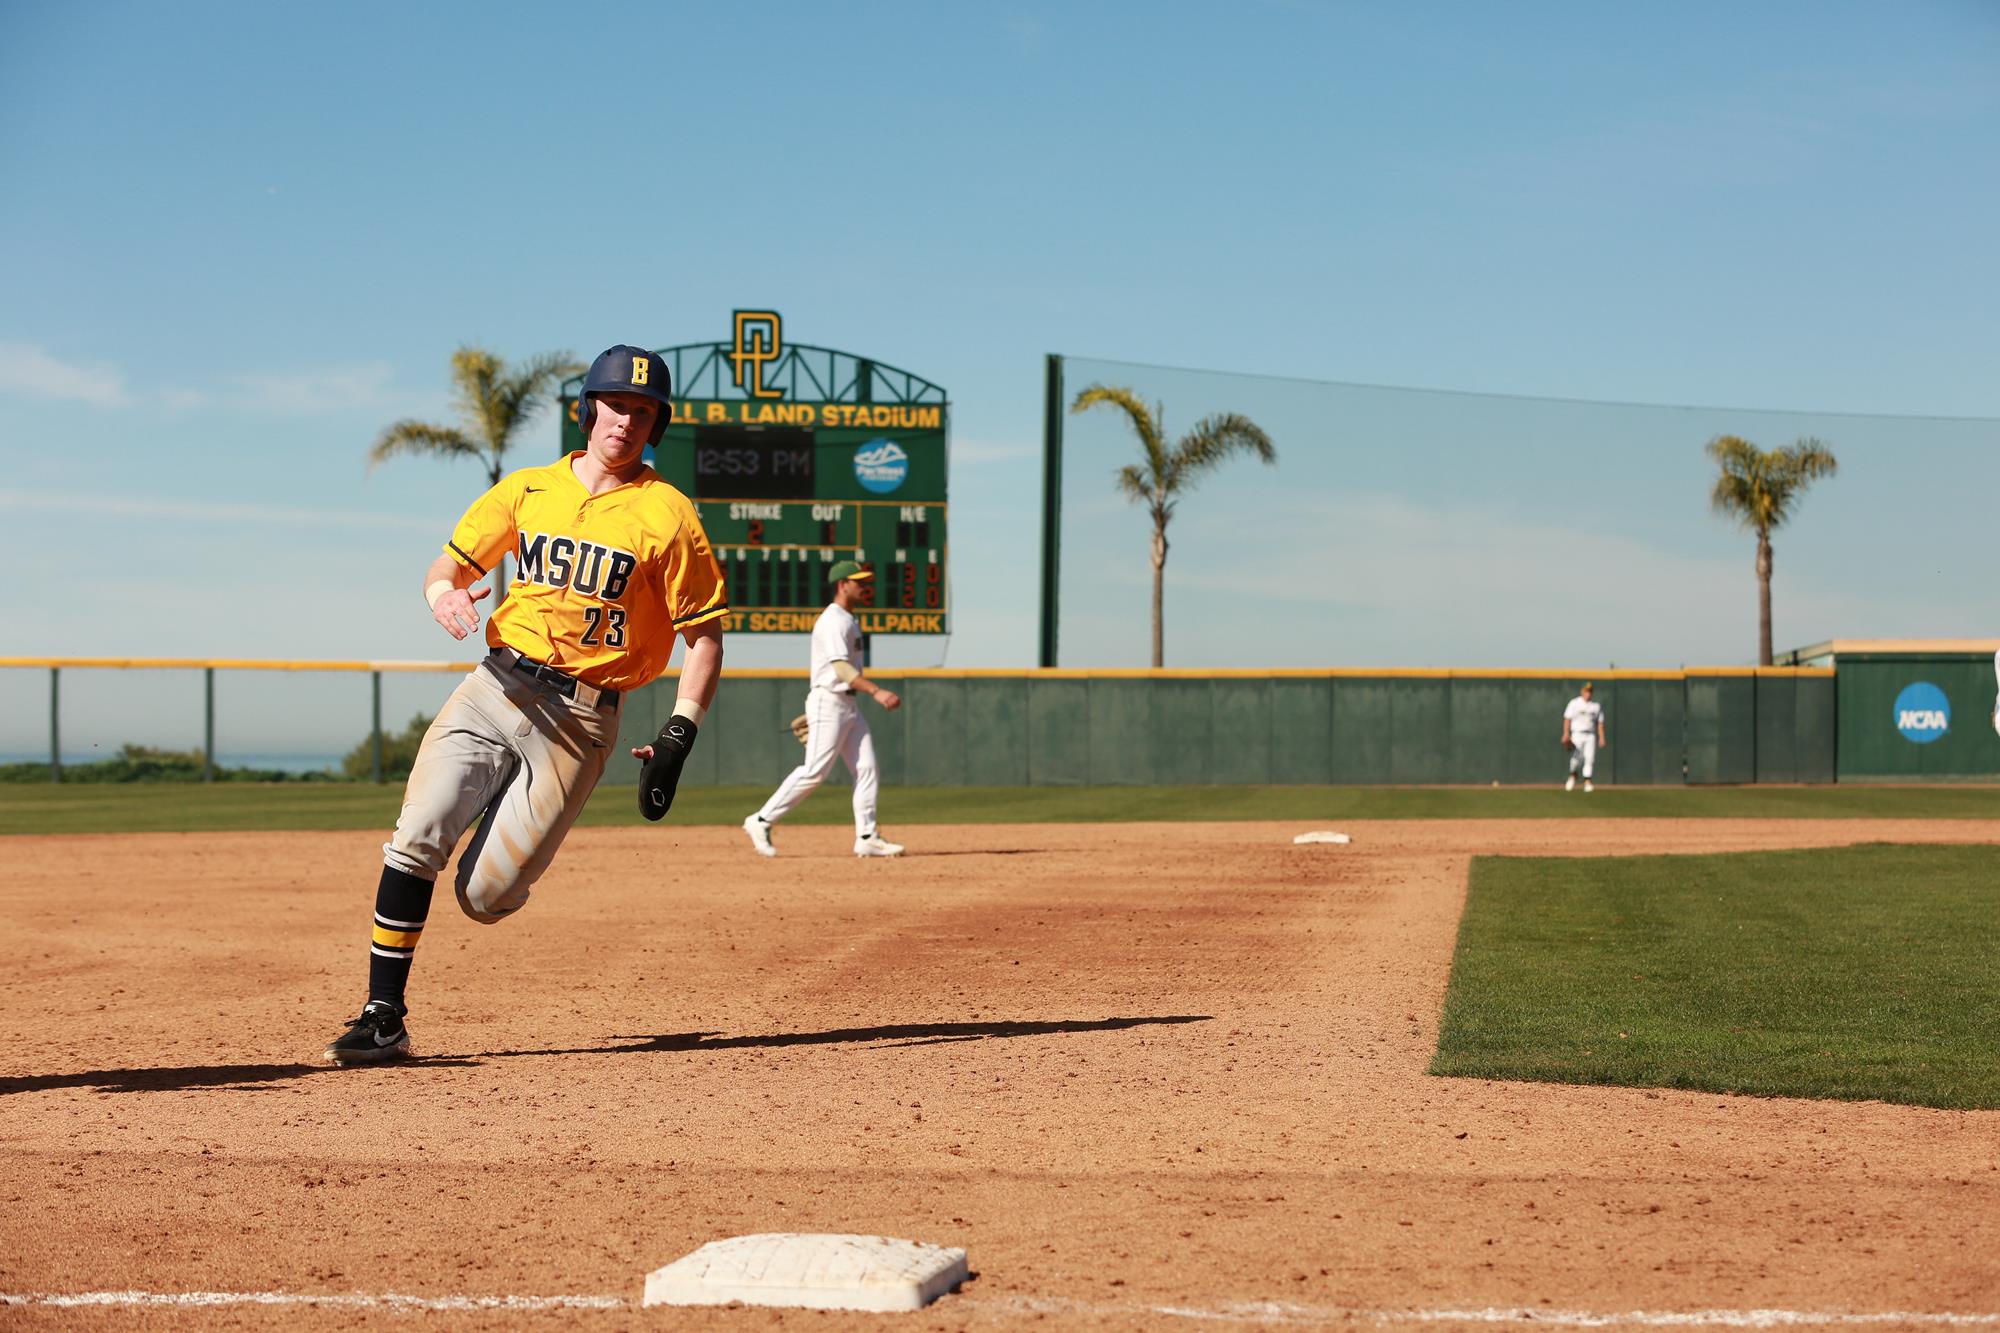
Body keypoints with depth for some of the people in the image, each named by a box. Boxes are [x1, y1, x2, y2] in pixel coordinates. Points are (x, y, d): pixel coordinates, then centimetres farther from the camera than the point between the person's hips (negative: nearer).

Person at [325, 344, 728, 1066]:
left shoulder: (666, 514, -2)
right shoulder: (527, 490, 10)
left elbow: (704, 633, -1)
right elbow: (450, 563, 16)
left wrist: (679, 736, -12)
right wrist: (443, 590, -10)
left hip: (580, 719, -3)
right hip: (494, 687, 3)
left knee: (484, 895, -6)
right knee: (416, 839, -16)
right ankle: (383, 1019, -9)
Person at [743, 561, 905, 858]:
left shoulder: (850, 620, 18)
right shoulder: (832, 622, -14)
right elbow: (842, 669, -25)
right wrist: (876, 691, -36)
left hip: (849, 704, 10)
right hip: (828, 702, -10)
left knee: (866, 768, 1)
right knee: (814, 771, -10)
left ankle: (867, 838, 0)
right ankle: (762, 821, -2)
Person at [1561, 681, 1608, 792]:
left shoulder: (1596, 705, 12)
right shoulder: (1574, 703, 4)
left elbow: (1600, 723, 11)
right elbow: (1567, 719, 0)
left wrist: (1601, 737, 2)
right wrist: (1566, 734, -11)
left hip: (1590, 735, 2)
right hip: (1577, 734, -2)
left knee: (1590, 758, -10)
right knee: (1576, 758, -11)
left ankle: (1587, 782, -6)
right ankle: (1572, 777, 15)